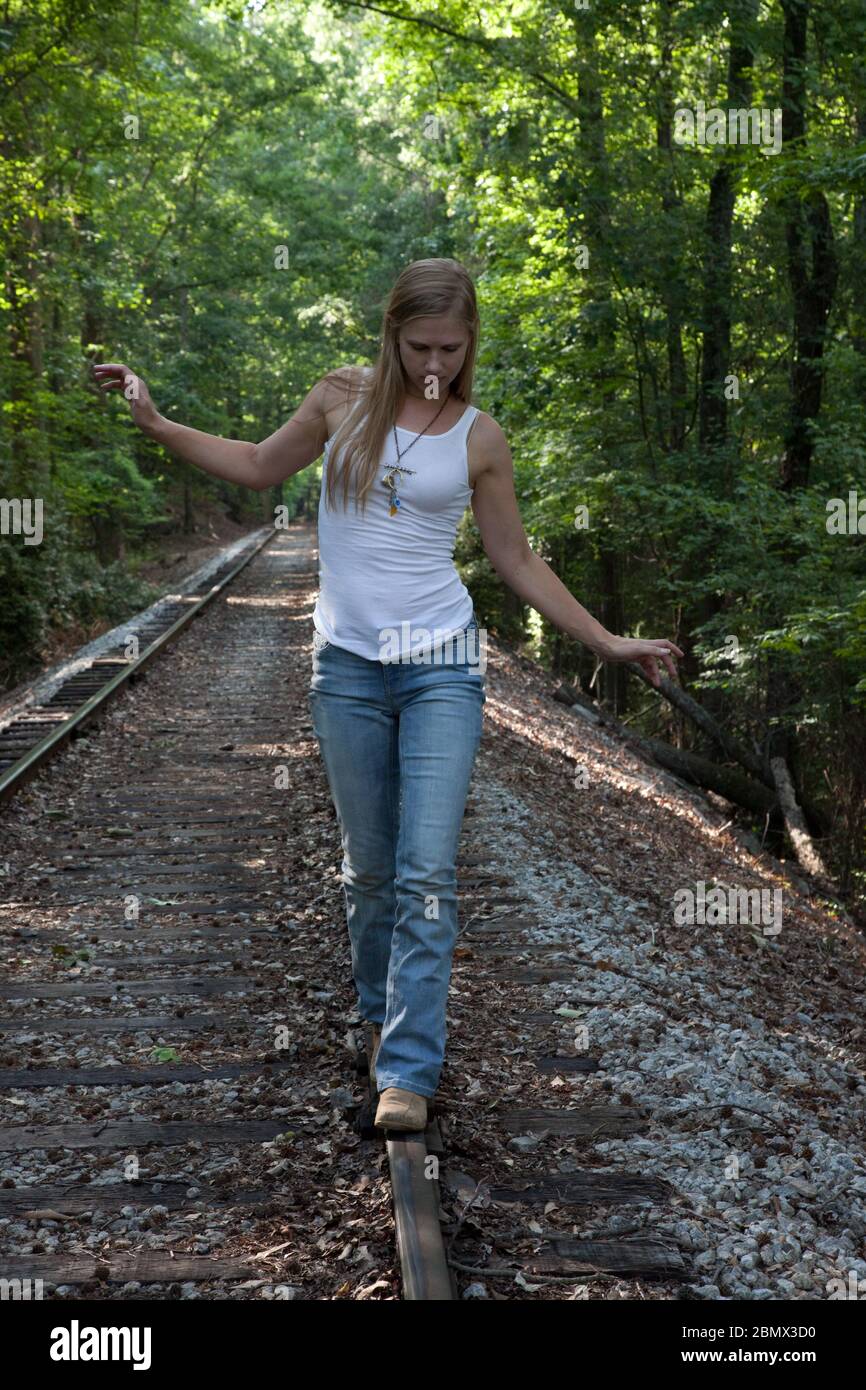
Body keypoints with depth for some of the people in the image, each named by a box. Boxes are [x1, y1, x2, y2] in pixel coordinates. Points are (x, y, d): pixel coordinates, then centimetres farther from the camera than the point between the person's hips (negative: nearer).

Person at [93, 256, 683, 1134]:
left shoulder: (479, 439, 1)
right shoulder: (343, 398, 4)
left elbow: (516, 560, 9)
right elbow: (259, 468, 18)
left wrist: (606, 641, 7)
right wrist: (154, 422, 14)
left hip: (441, 666, -1)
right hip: (348, 666, 2)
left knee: (427, 871, -10)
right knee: (369, 866, 9)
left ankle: (407, 1071, -5)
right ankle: (382, 1010, 33)